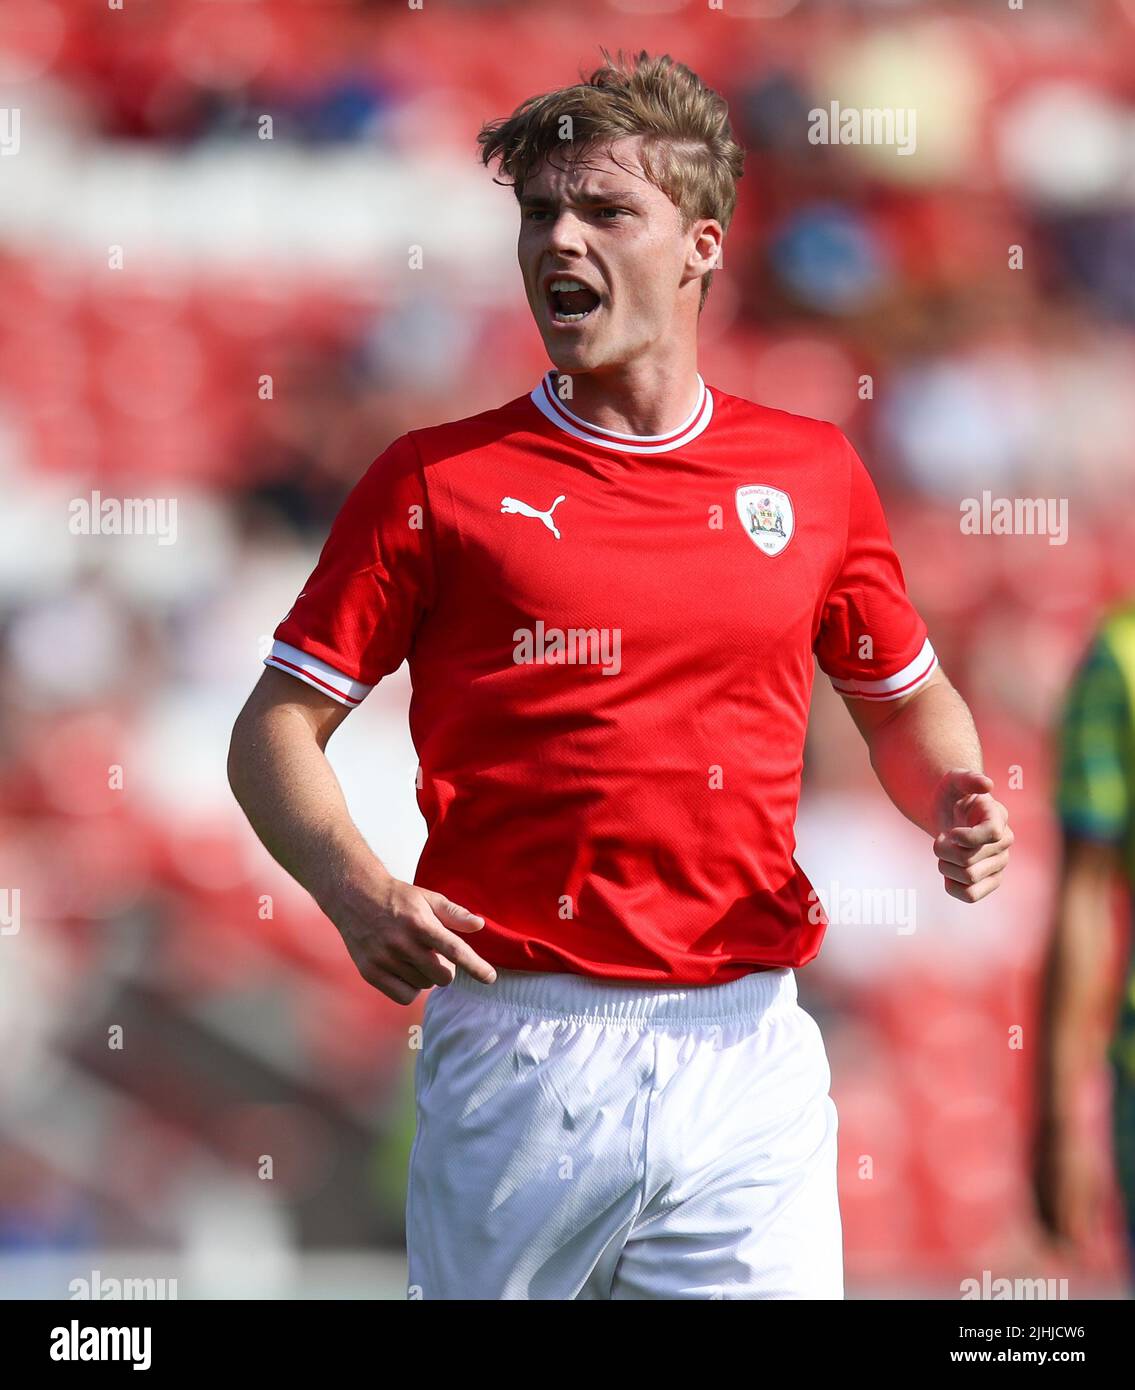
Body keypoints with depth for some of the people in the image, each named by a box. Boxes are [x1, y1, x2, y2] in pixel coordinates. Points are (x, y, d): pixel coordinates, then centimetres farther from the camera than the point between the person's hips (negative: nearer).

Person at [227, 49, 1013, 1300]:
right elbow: (276, 725, 3)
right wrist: (354, 888, -16)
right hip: (516, 1044, -2)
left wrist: (954, 805, 1)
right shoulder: (437, 480, 2)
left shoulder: (813, 472, 10)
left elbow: (906, 698, 23)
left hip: (749, 1047, 2)